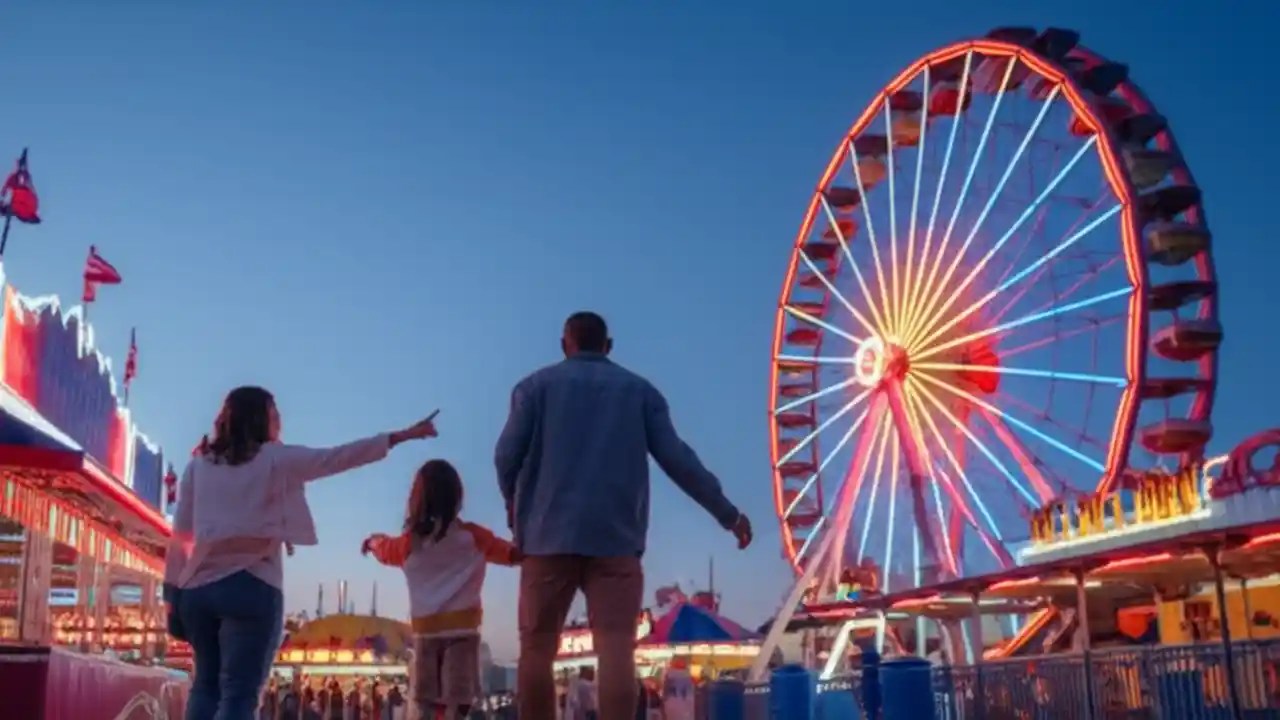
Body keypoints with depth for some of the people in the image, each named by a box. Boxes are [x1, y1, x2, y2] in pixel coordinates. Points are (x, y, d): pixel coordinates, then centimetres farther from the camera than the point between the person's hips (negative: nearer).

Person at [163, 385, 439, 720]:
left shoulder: (199, 463, 10)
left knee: (206, 685, 17)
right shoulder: (276, 459, -1)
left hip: (199, 585, 5)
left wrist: (173, 589, 11)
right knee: (238, 693, -4)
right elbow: (338, 457, 1)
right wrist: (403, 435, 7)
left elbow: (181, 533, 7)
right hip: (251, 587, -5)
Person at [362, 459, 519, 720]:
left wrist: (372, 541, 51)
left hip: (426, 629, 3)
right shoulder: (474, 536, 1)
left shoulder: (410, 542, 10)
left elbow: (385, 549, 31)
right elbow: (513, 553, 6)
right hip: (461, 628, -2)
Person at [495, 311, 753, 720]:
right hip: (616, 537, 0)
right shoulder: (641, 390, 14)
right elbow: (678, 459, 7)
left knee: (536, 649, 7)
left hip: (549, 533, 0)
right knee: (617, 651, -5)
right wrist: (728, 514, 14)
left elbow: (507, 457, 4)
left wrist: (515, 506, 23)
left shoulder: (536, 386, 11)